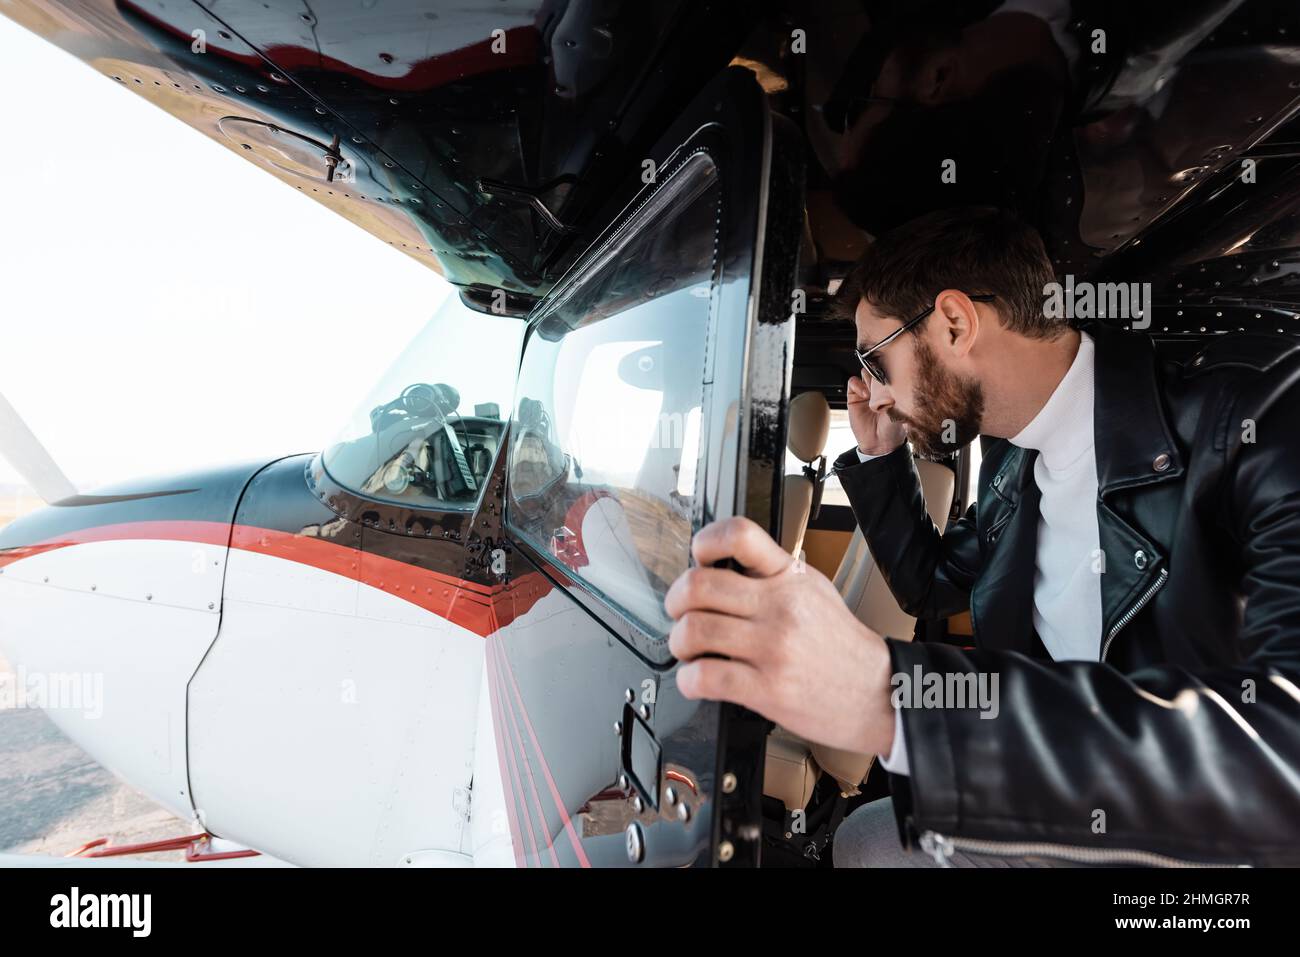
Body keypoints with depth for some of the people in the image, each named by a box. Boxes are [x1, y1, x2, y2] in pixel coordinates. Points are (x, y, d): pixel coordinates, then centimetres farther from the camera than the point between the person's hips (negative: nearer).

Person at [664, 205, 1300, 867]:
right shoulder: (1011, 464, 0)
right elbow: (929, 584, 16)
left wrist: (890, 695, -48)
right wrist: (878, 455, 3)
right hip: (1072, 810, 6)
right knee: (862, 840, 8)